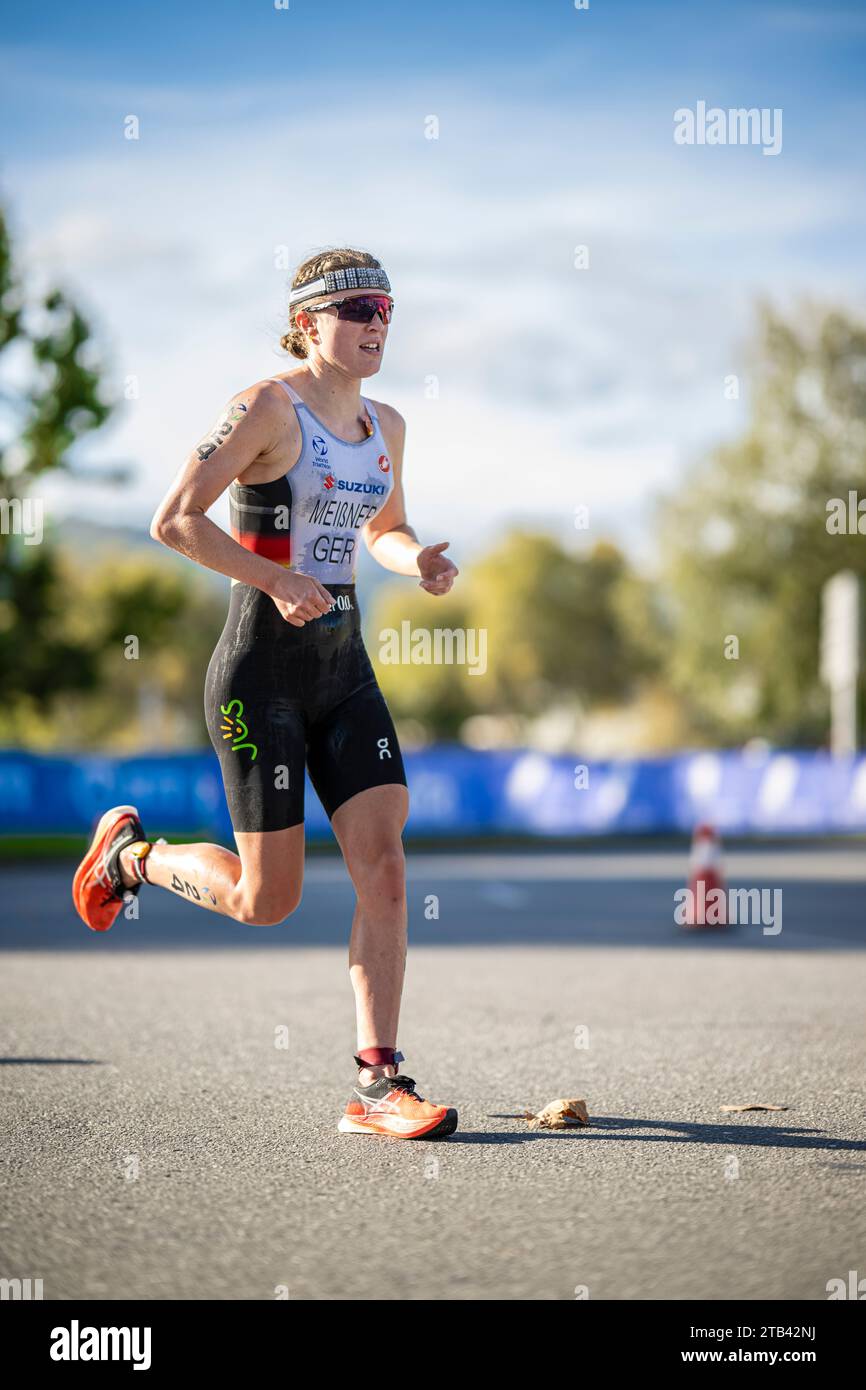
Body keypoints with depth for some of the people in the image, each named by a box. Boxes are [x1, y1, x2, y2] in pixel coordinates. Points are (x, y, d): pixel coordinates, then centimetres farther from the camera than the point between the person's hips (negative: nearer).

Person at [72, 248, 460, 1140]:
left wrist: (418, 562, 4)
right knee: (267, 899, -1)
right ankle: (130, 853, 29)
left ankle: (377, 1088, -5)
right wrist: (275, 578, -22)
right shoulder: (267, 407, -11)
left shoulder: (385, 426, 11)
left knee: (385, 867, -8)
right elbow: (174, 521, -16)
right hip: (262, 672, -6)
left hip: (344, 668, 7)